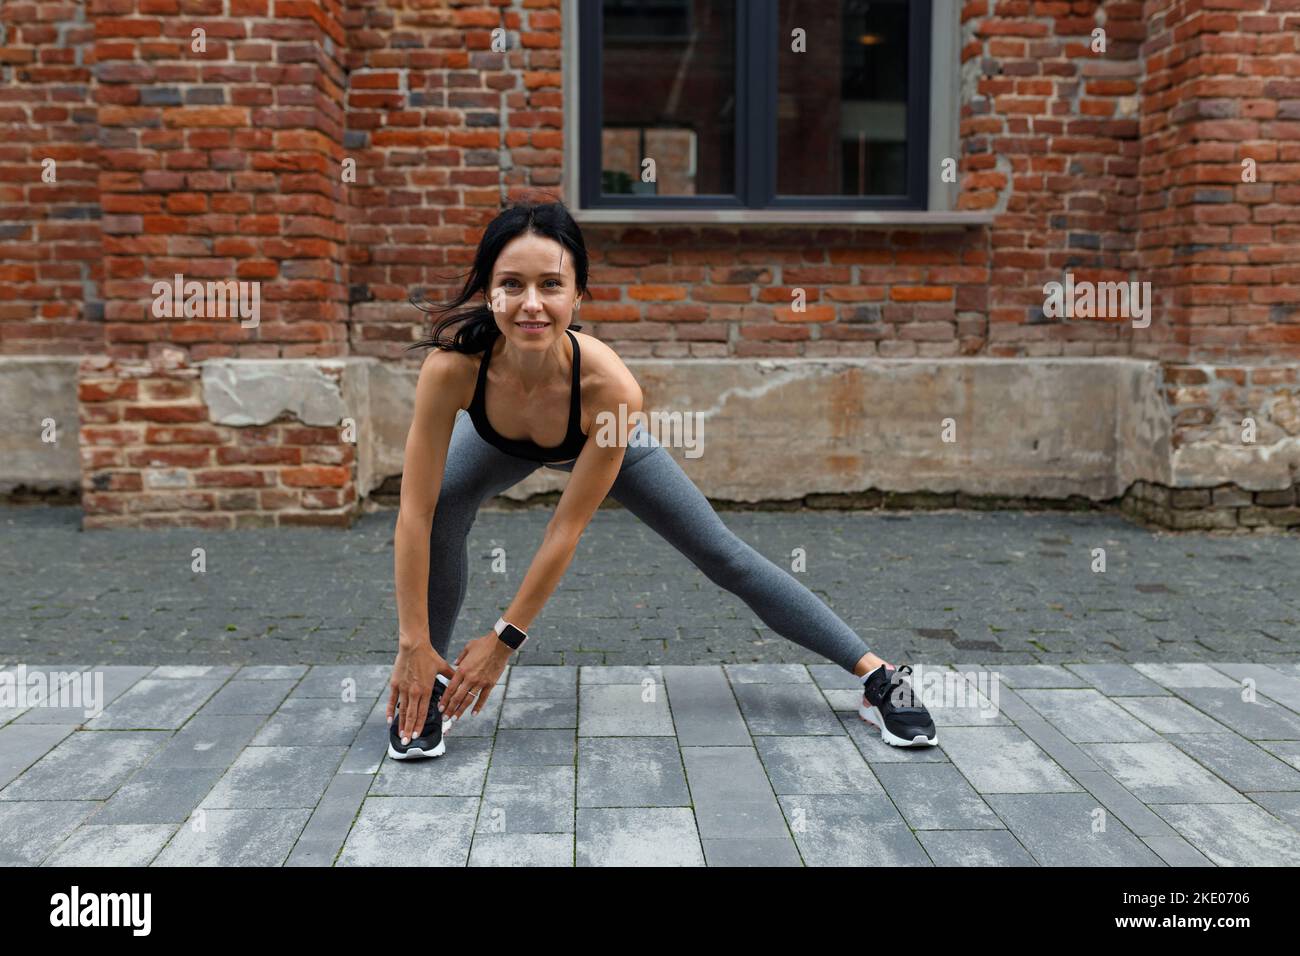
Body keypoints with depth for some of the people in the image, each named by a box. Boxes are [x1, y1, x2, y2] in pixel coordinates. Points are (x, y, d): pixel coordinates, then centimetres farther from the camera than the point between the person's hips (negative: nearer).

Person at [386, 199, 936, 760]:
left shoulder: (610, 387, -44)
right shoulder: (453, 366, -42)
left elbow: (566, 529, -33)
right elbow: (415, 513, -34)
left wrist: (505, 638, -27)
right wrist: (414, 644, -31)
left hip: (605, 442, -1)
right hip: (498, 442, 1)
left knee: (725, 556, 0)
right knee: (443, 510, -28)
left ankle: (876, 675, 13)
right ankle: (428, 687, -6)